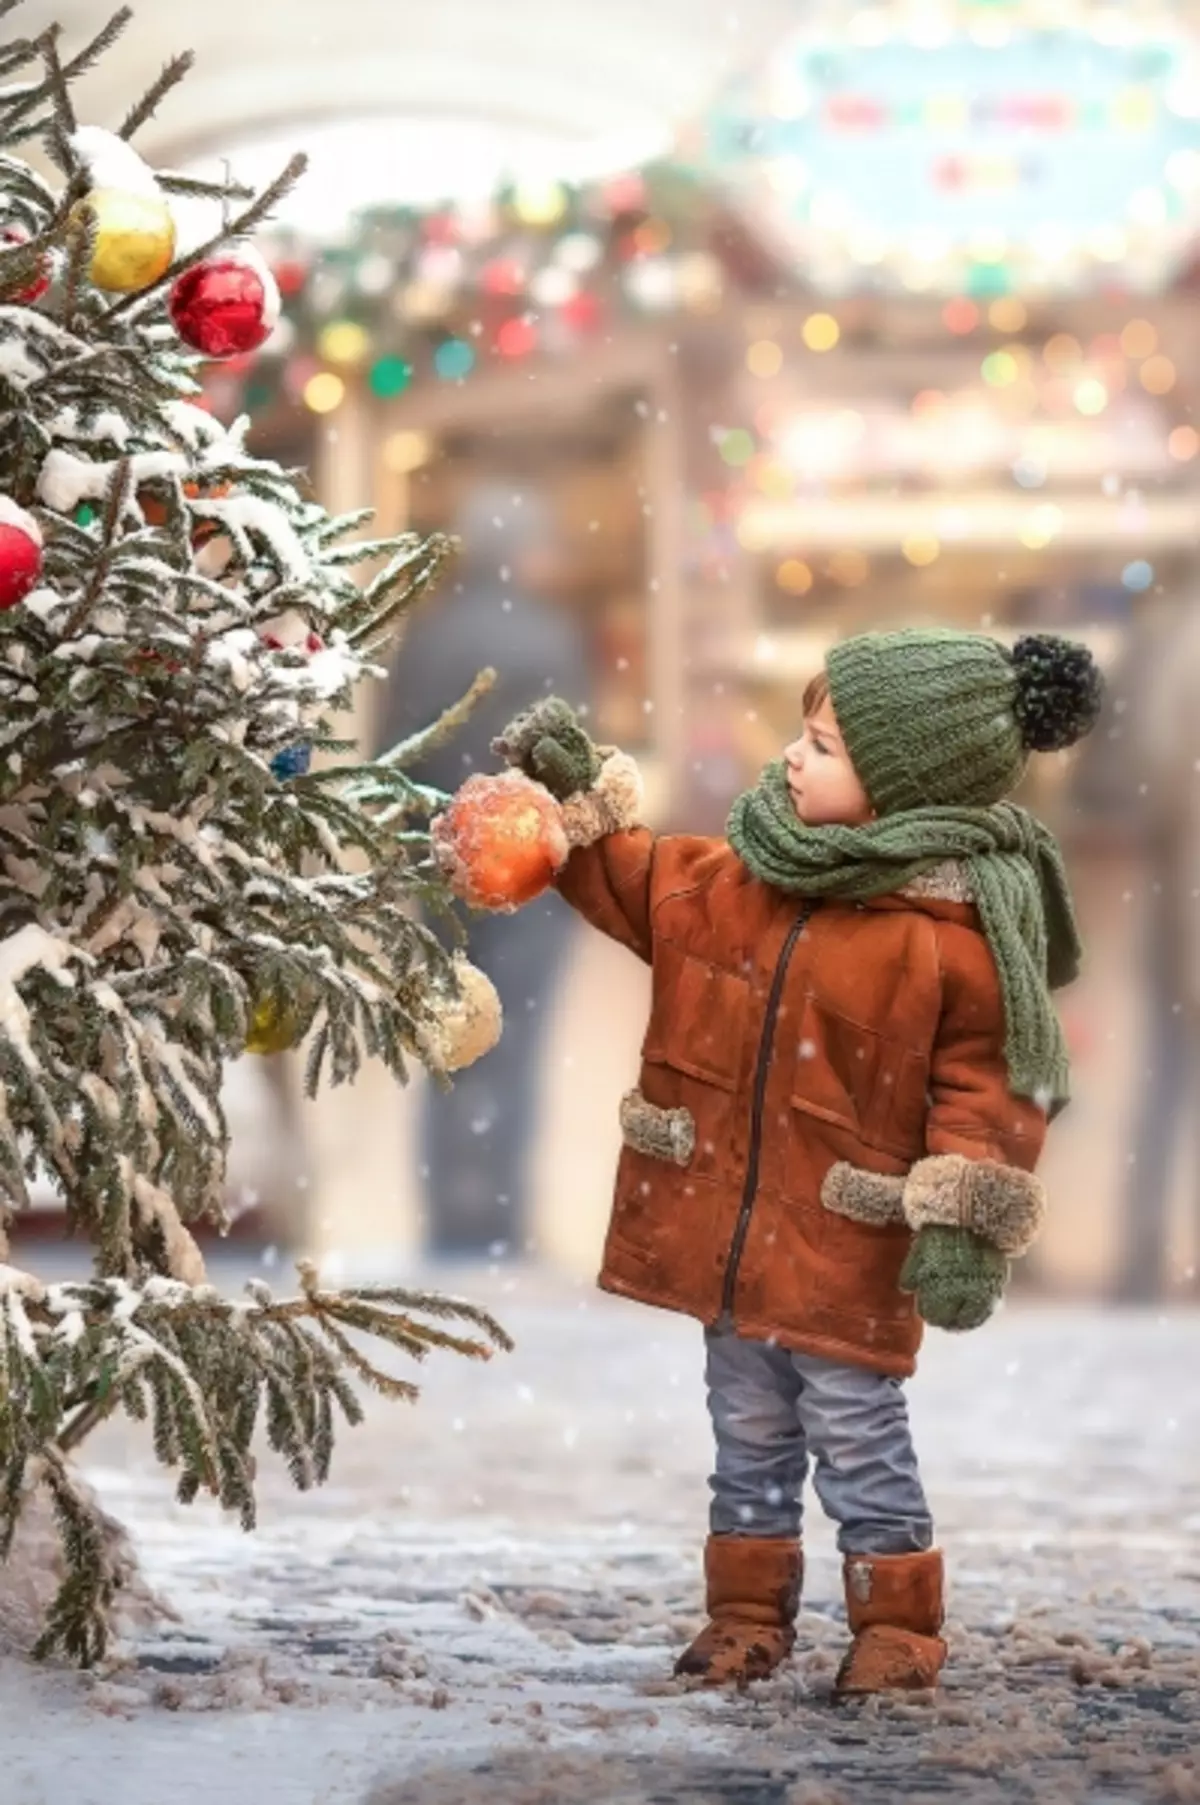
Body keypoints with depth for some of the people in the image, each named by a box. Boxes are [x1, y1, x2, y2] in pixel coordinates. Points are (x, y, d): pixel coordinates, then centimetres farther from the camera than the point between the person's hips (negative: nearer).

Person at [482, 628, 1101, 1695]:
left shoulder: (958, 930, -17)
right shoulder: (750, 879, 3)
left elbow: (990, 1085, -15)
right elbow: (646, 888, 19)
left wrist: (959, 1221, -19)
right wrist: (580, 800, 9)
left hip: (847, 1247, -6)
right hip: (730, 1227, 7)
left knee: (857, 1441, 2)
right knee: (749, 1436, 16)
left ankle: (898, 1632, 15)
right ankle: (747, 1616, 27)